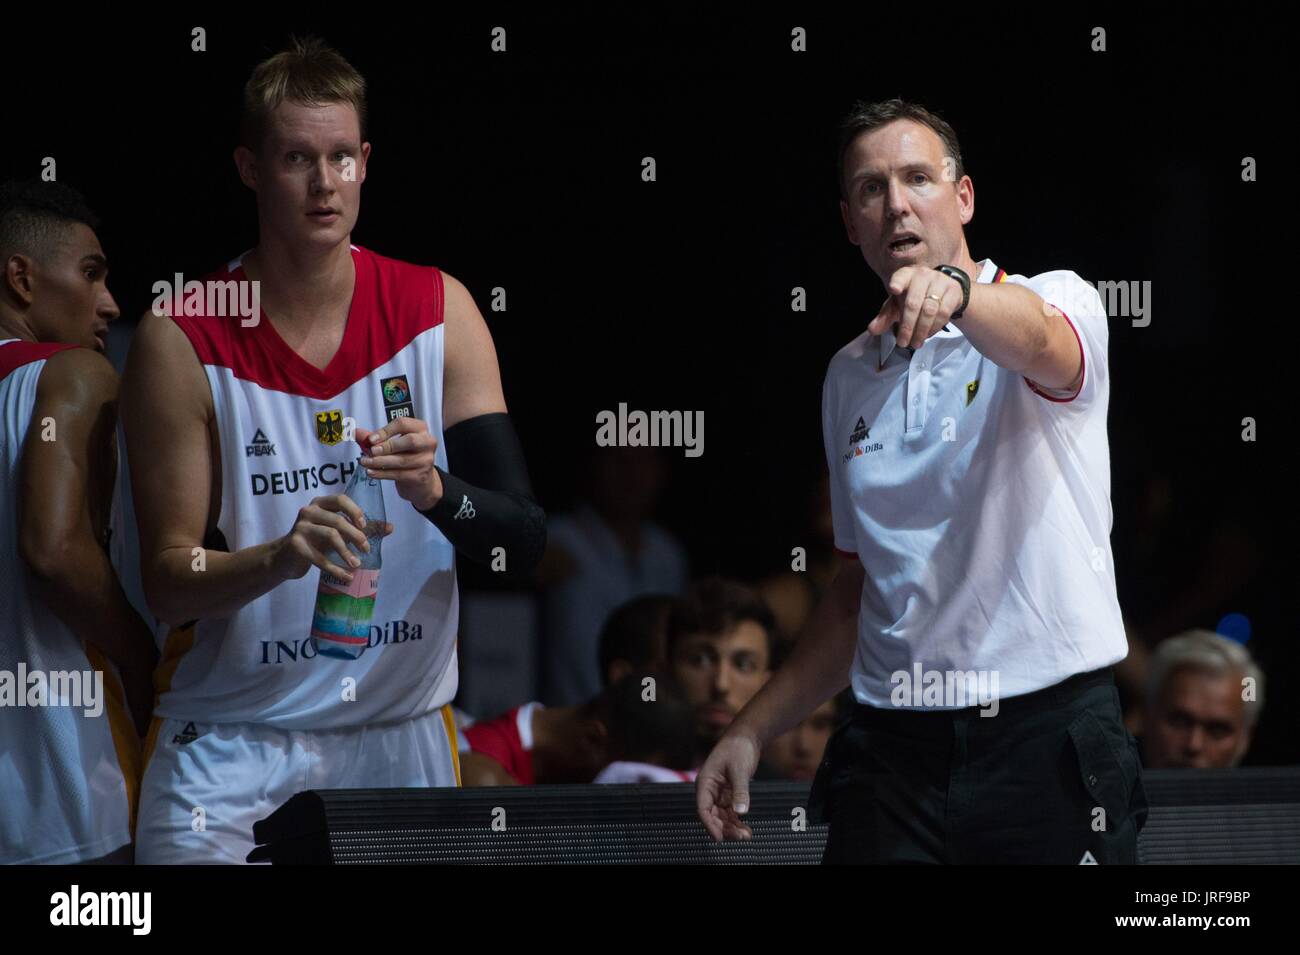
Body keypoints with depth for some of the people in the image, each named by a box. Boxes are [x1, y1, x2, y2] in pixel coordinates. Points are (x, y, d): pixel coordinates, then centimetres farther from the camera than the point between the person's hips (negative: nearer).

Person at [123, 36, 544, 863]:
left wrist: (436, 492, -24)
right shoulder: (182, 341, -8)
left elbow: (526, 543, -3)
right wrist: (281, 558, -29)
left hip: (404, 729, 3)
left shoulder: (438, 311, 1)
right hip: (232, 731, -3)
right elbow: (167, 580, -9)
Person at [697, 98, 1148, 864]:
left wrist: (953, 291, -49)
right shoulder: (849, 377, 16)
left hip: (1050, 730, -4)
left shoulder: (1058, 300, -1)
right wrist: (754, 731, 17)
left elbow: (1036, 341, -28)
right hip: (892, 744, 4)